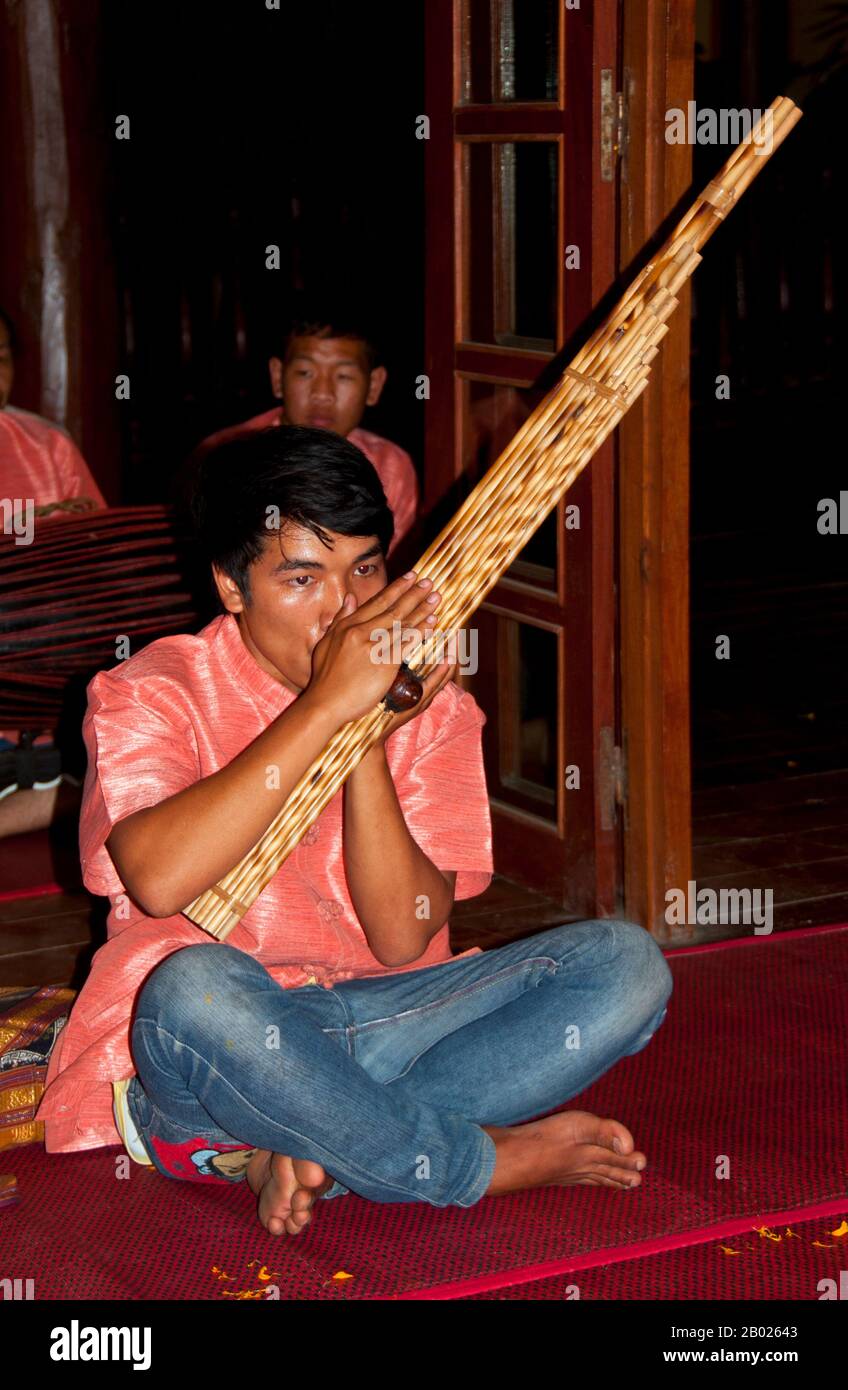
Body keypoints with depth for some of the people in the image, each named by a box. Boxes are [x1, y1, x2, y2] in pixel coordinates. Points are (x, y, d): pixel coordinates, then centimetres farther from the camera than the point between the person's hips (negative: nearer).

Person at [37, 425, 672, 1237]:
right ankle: (494, 1160, -18)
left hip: (379, 1020, 4)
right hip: (205, 1045, -3)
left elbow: (403, 939, -6)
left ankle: (301, 1144, -24)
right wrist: (327, 706, -22)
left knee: (624, 964, -15)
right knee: (194, 988, -38)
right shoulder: (152, 693, -3)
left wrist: (367, 739, -17)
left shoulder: (432, 710, 6)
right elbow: (159, 880, -25)